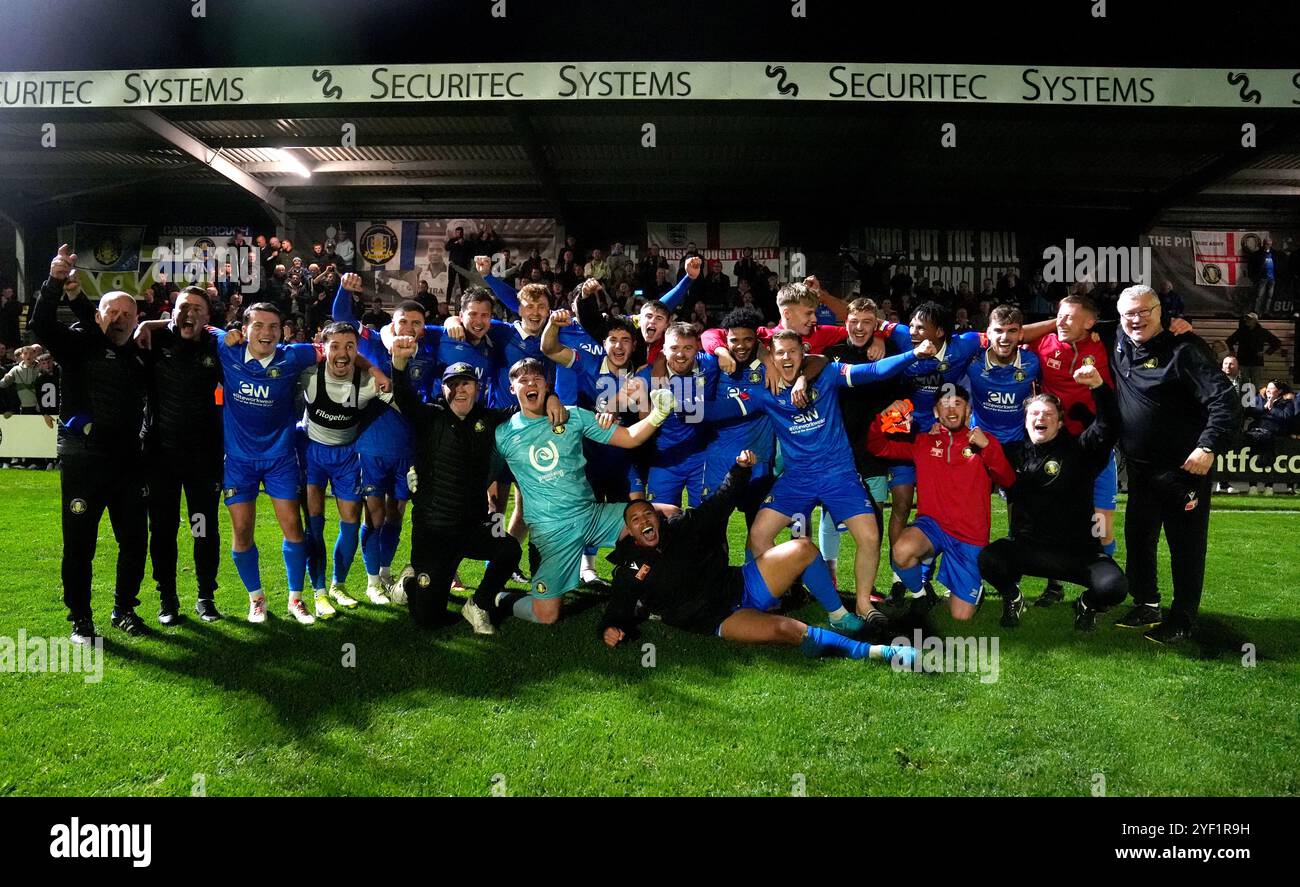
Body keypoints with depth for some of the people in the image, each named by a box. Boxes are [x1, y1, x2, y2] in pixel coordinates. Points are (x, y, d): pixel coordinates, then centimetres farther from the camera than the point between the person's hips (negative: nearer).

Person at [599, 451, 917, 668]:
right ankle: (873, 651, -29)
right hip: (720, 620, -6)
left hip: (743, 585, 6)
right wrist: (610, 630, -24)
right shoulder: (628, 571, 4)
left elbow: (719, 504, 16)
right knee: (785, 629, -34)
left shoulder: (681, 528, 14)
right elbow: (620, 612, -1)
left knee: (802, 549, -14)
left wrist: (739, 469, 3)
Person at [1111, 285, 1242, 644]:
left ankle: (1182, 618, 14)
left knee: (1186, 545, 3)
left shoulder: (1184, 349, -14)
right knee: (1137, 537, 14)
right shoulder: (1121, 345, 5)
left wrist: (1209, 445, -28)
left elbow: (1225, 401, -20)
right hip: (1141, 469, 7)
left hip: (1186, 468, -7)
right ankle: (1146, 605, 29)